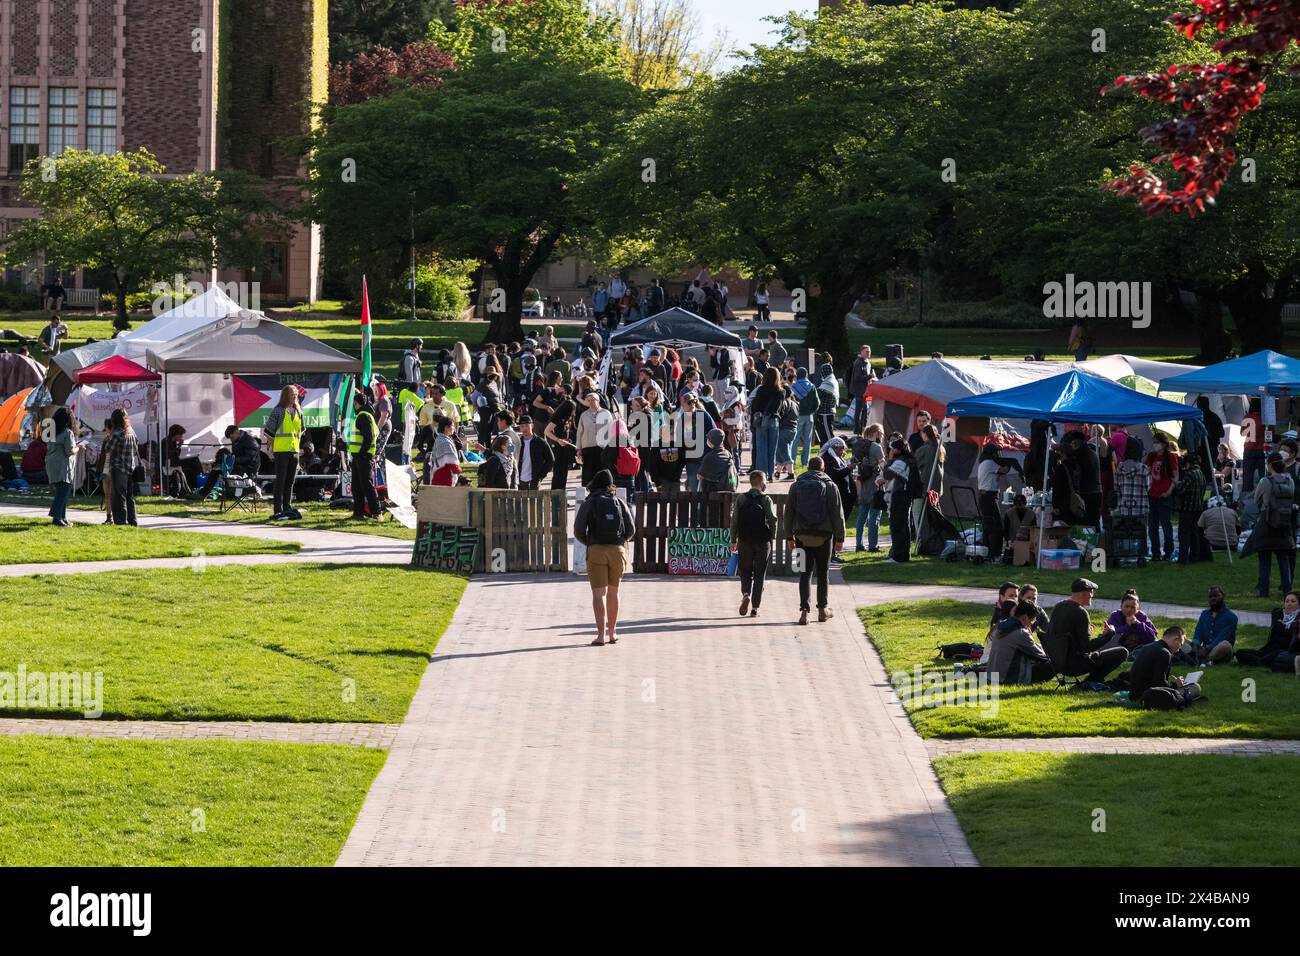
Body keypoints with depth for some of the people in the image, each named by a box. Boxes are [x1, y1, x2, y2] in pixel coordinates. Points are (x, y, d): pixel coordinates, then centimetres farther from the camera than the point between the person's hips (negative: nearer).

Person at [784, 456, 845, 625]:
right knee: (823, 572, 12)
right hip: (823, 535, -1)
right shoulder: (830, 486, -1)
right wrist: (839, 538, 2)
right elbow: (838, 514, -3)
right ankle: (823, 609, 19)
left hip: (802, 535, 1)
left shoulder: (796, 486, 4)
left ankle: (804, 611, -8)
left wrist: (789, 537, 12)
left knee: (805, 573, 3)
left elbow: (788, 513, 6)